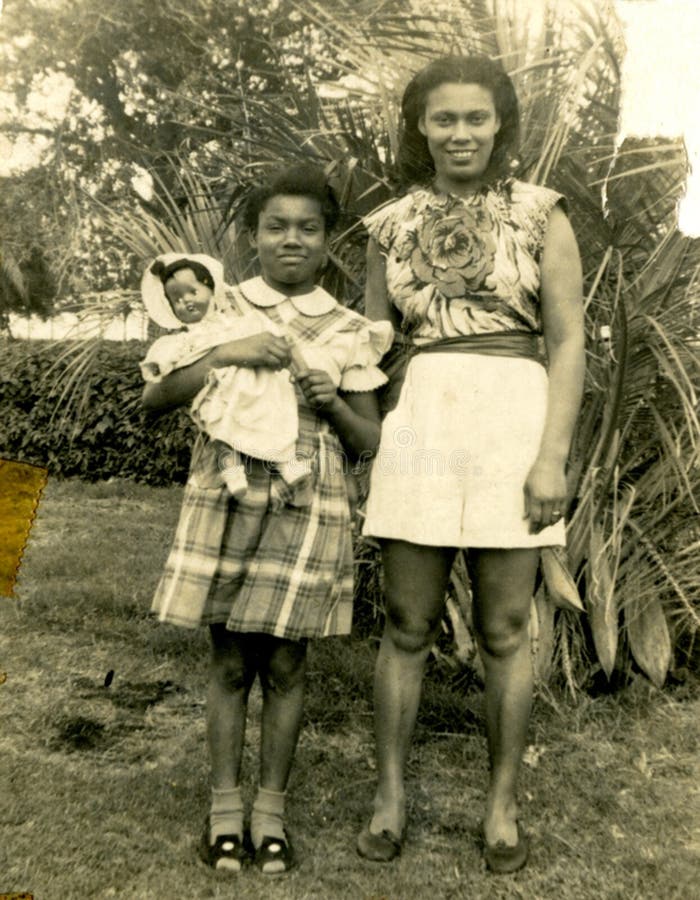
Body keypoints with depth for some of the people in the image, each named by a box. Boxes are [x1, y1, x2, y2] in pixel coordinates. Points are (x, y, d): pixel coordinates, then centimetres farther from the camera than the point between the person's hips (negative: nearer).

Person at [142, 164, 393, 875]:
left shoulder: (349, 332, 5)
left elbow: (370, 443, 8)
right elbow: (154, 398, -4)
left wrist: (332, 404, -12)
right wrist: (224, 355, -17)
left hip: (306, 509, 0)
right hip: (224, 501, 0)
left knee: (285, 663, 7)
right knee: (229, 661, 7)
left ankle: (270, 807, 24)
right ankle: (224, 803, 24)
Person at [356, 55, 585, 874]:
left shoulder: (539, 214, 5)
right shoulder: (390, 226, 11)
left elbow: (567, 343, 0)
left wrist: (552, 456, -9)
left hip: (513, 419, -1)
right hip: (417, 423, 2)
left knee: (504, 630, 6)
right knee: (407, 625, 7)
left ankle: (502, 803, 23)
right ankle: (389, 796, 22)